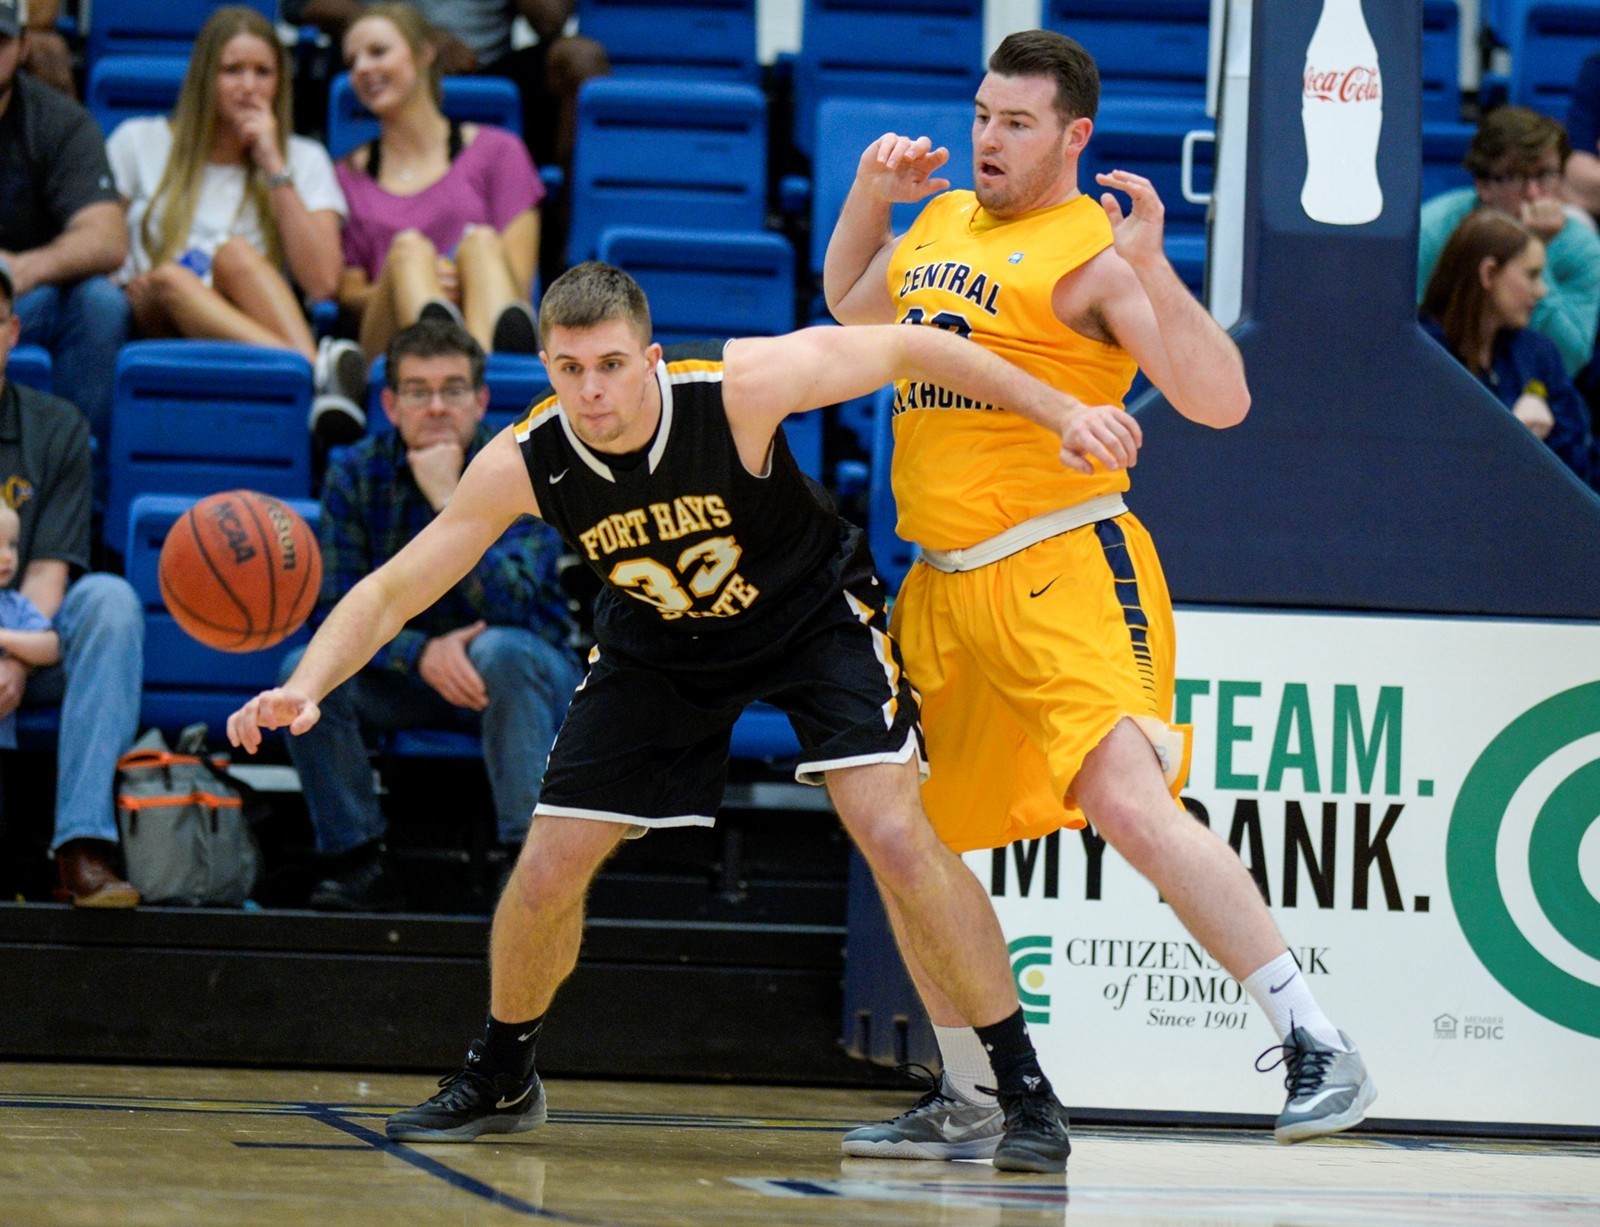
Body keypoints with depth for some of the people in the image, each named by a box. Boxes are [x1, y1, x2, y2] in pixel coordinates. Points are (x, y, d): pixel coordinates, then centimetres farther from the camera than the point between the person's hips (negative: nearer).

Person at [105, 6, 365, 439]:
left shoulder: (305, 160, 14)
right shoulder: (139, 143, 15)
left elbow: (322, 281, -1)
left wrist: (274, 168, -2)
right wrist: (130, 288, -11)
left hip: (265, 334, 0)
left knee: (234, 253, -29)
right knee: (170, 278, -33)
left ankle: (314, 366, -52)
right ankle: (318, 372, -52)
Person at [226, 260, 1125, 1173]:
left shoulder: (741, 387, -33)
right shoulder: (524, 464, -25)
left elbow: (914, 350, -21)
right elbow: (390, 592, -17)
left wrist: (1064, 412, -20)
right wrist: (305, 688, -33)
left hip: (812, 611, -3)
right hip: (660, 642, 3)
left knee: (897, 835, -21)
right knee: (548, 872, -2)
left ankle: (1026, 1089, -9)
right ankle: (500, 1080, 26)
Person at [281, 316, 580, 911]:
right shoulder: (356, 473, -7)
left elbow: (510, 606, -29)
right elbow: (335, 611, -12)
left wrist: (450, 501, -34)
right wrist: (421, 653, -30)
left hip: (518, 679, -3)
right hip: (401, 676, 3)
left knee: (499, 650, -37)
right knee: (307, 672, -24)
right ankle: (359, 865, -15)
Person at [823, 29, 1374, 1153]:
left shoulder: (1094, 250, -9)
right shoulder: (942, 222, 15)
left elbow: (1222, 402, -18)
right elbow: (848, 309, 35)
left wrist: (1150, 267, -29)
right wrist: (871, 192, 19)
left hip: (1063, 573, -8)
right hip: (943, 586, 8)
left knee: (1127, 799, -26)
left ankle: (1319, 1049, -24)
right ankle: (967, 1102, 26)